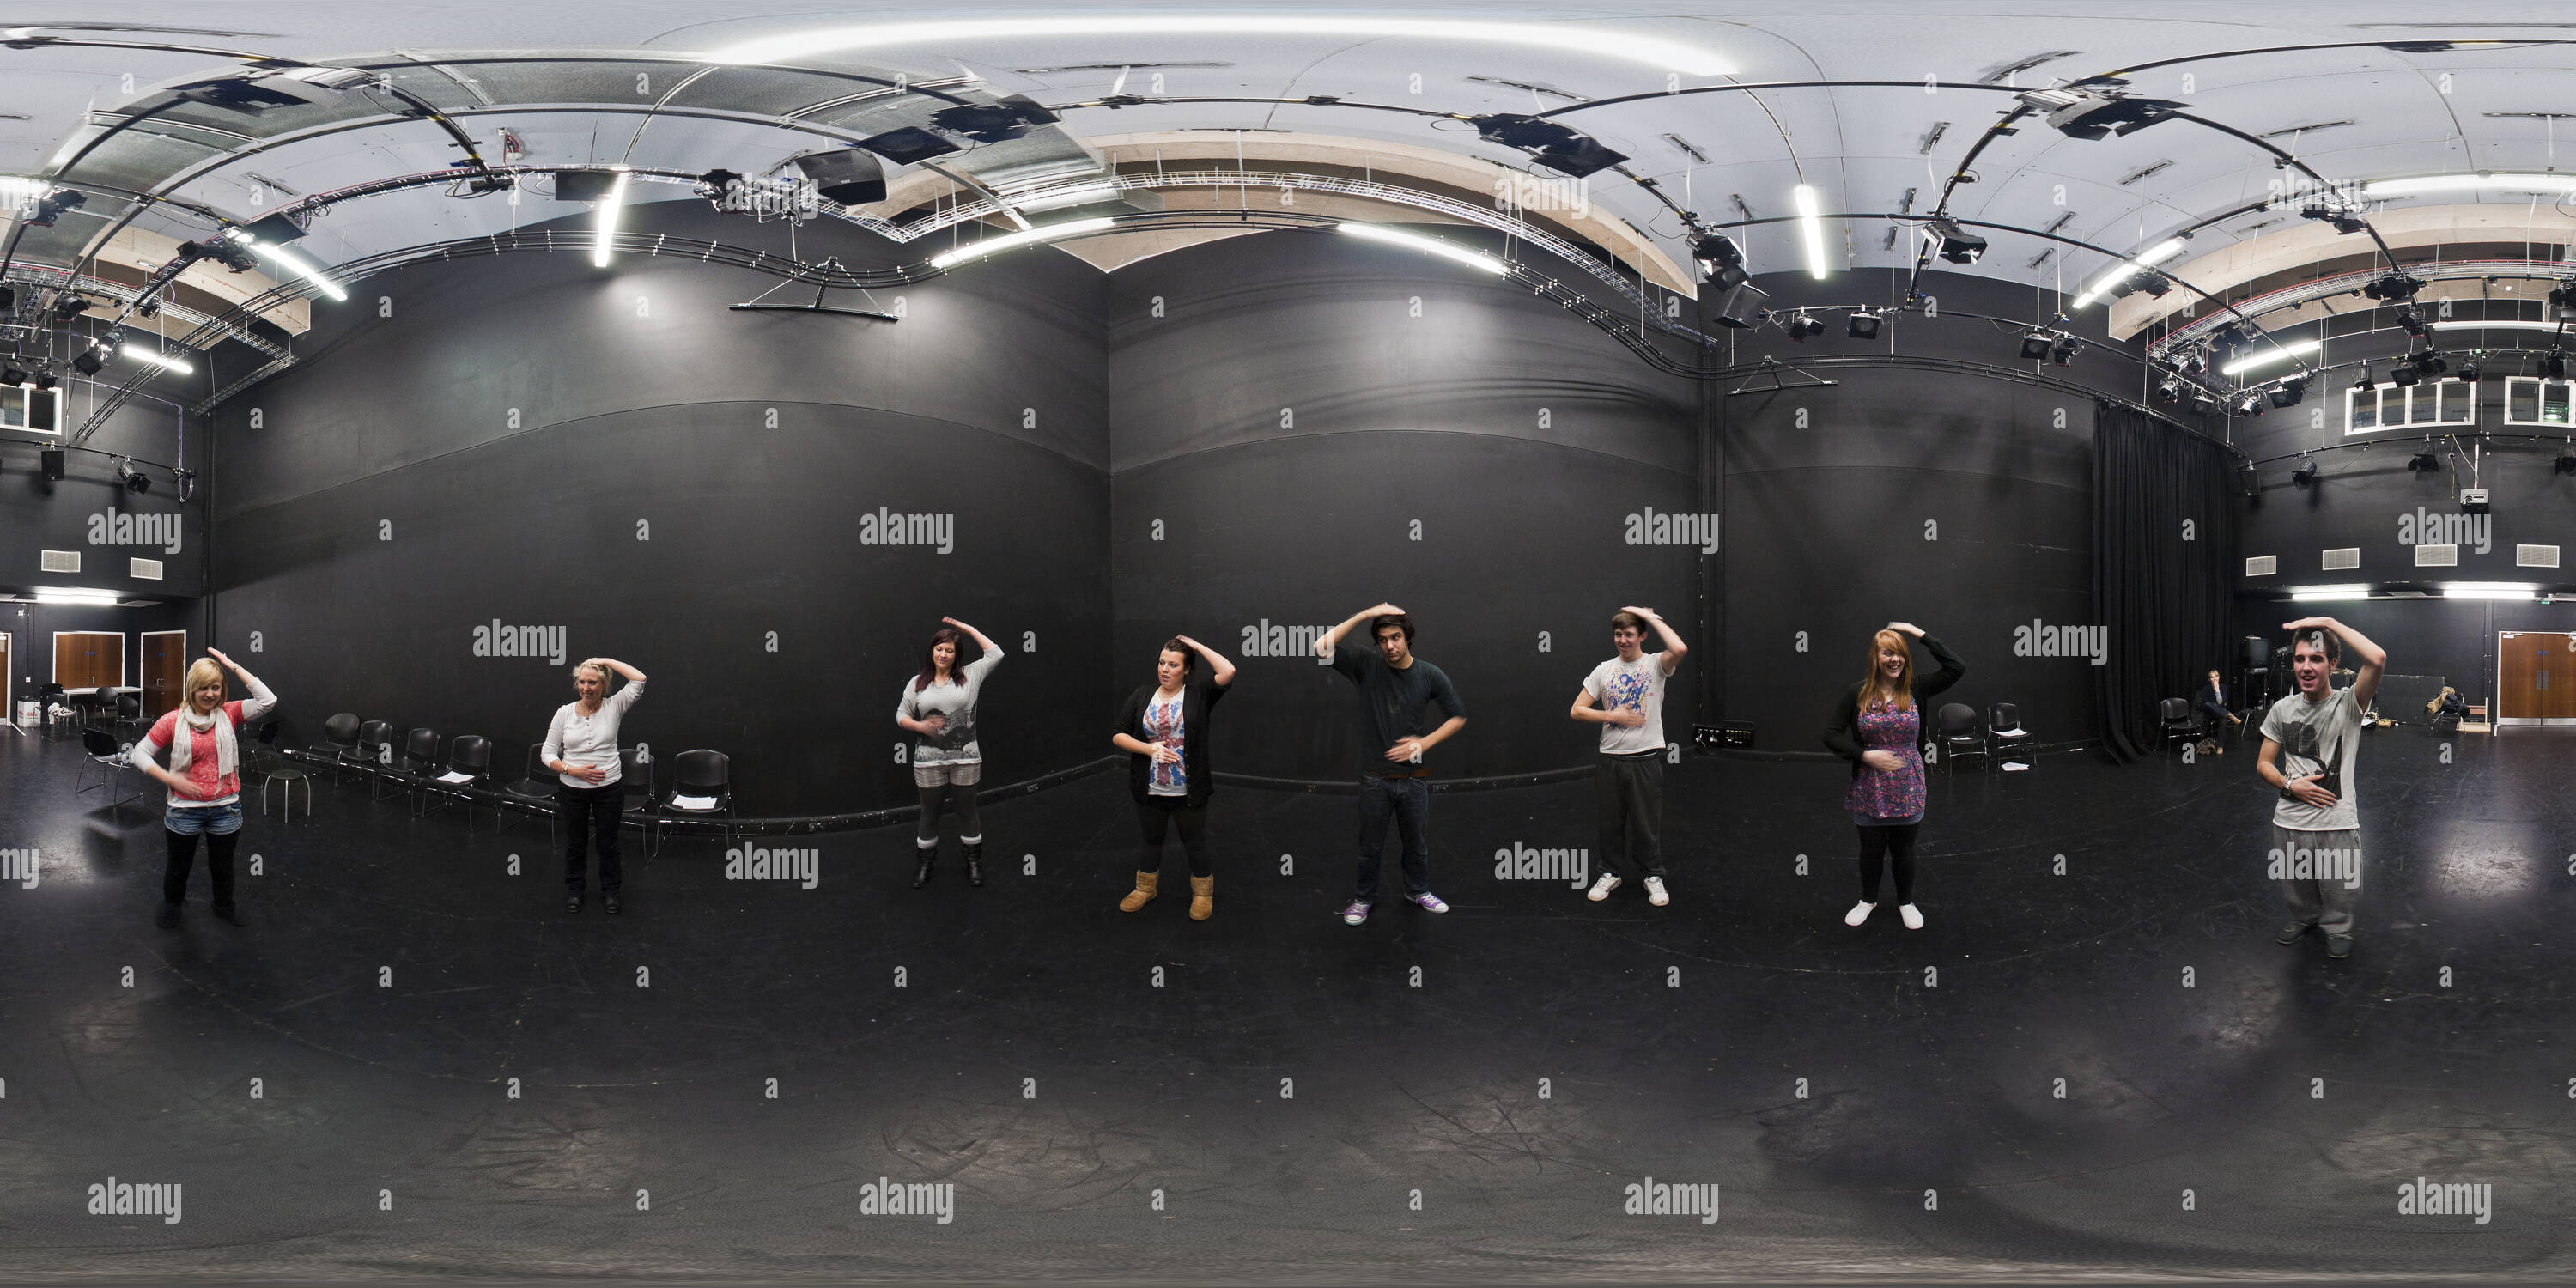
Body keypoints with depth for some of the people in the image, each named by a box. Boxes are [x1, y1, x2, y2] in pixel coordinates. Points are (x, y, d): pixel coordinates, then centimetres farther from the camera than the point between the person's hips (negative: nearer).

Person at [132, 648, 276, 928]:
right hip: (184, 808, -1)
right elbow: (139, 754, -1)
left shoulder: (229, 714, -5)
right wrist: (170, 778, -15)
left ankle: (224, 905, 45)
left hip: (225, 809, 1)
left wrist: (233, 666, -17)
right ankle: (171, 905, 46)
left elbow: (268, 700, -20)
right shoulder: (173, 720, -8)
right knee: (179, 866, 20)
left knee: (223, 865, 20)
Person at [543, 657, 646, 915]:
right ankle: (574, 890, 36)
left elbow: (639, 680, -20)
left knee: (608, 843, 11)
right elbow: (548, 753, -1)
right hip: (571, 790, 1)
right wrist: (572, 770, -16)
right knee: (574, 843, 15)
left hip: (609, 789, -1)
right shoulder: (565, 712, -3)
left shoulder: (613, 707, -6)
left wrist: (607, 661, -15)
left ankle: (610, 891, 29)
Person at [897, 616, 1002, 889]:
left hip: (965, 759, -1)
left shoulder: (970, 675, 2)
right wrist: (920, 726, -13)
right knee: (930, 813, 10)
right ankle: (927, 863, 25)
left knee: (966, 810, 10)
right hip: (928, 761, 1)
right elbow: (901, 715, 7)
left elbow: (995, 654, 2)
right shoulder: (917, 683, 5)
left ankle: (974, 862, 24)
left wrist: (969, 629, 3)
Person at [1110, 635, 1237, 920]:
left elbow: (1228, 672, -24)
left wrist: (1196, 645, -15)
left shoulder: (1198, 693, -7)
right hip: (1150, 791, 3)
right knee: (1151, 840, 21)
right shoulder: (1143, 695, 0)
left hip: (1189, 791, -3)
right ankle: (1146, 888, 41)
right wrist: (1149, 748, -16)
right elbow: (1117, 734, 0)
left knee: (1195, 843, 12)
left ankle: (1203, 894, 30)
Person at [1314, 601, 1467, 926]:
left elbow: (1458, 717, 3)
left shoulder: (1431, 675, -7)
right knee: (1370, 845, 13)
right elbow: (1322, 647, -22)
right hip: (1375, 777, -1)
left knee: (1417, 842, 18)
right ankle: (1365, 897, 32)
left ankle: (1418, 890, 40)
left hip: (1414, 777, 1)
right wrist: (1364, 615, -24)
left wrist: (1425, 743, -10)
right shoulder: (1367, 665, -9)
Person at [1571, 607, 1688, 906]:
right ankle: (1610, 874, 27)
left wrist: (1651, 616, -18)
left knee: (1648, 822, 6)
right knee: (1610, 821, 12)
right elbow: (1577, 711, 5)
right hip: (1610, 758, 3)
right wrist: (1612, 716, -9)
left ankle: (1653, 876, 22)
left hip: (1646, 759, -3)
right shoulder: (1604, 670, 5)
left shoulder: (1655, 665, -4)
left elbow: (1680, 650, -28)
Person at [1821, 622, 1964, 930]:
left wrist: (1921, 635, -13)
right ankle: (1868, 899, 37)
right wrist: (1865, 755, -19)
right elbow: (1831, 734, -7)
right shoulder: (1857, 693, -8)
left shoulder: (1915, 691, -5)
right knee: (1871, 849, 15)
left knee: (1904, 849, 15)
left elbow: (1957, 668, -11)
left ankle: (1906, 902, 35)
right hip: (1869, 789, -1)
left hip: (1908, 789, 1)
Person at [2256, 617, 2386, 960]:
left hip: (2336, 824, -3)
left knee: (2338, 898, 13)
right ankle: (2304, 918, 50)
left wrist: (2329, 622, -27)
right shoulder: (2283, 708, -1)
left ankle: (2337, 929, 41)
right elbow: (2264, 763, 8)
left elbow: (2377, 659, -33)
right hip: (2289, 821, 3)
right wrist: (2289, 785, -13)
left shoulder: (2347, 704, -13)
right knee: (2297, 891, 23)